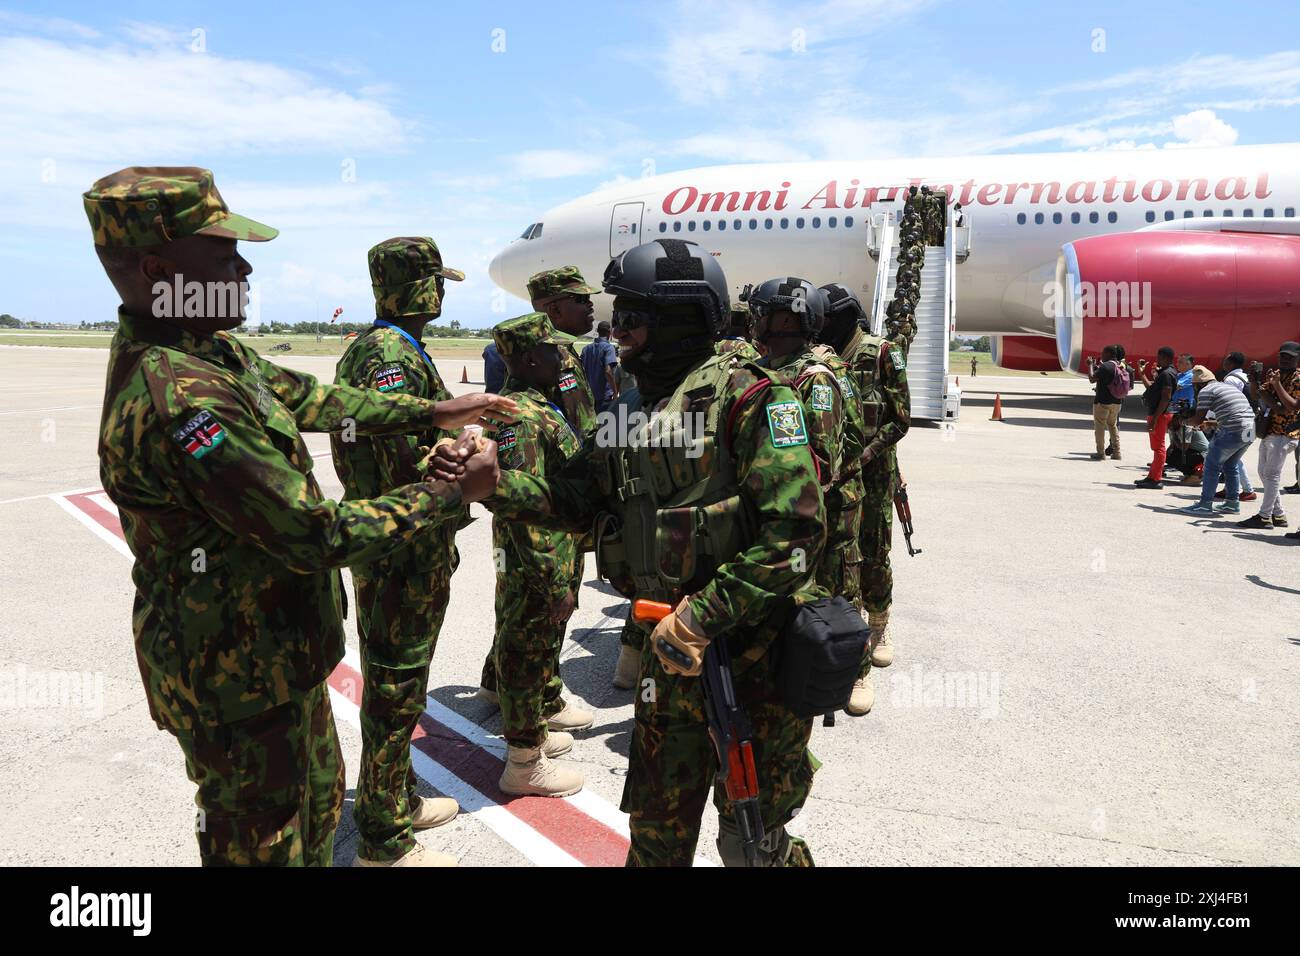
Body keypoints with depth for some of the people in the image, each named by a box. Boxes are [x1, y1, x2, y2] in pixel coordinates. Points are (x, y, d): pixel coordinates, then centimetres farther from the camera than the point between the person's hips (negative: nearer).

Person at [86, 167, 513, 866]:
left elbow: (315, 400, 11)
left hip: (281, 649, 10)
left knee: (319, 797, 27)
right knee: (260, 842, 11)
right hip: (239, 682, -10)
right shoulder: (180, 400, -31)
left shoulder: (212, 350, 0)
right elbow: (319, 536, -29)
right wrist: (457, 492, -20)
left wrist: (435, 412, 7)